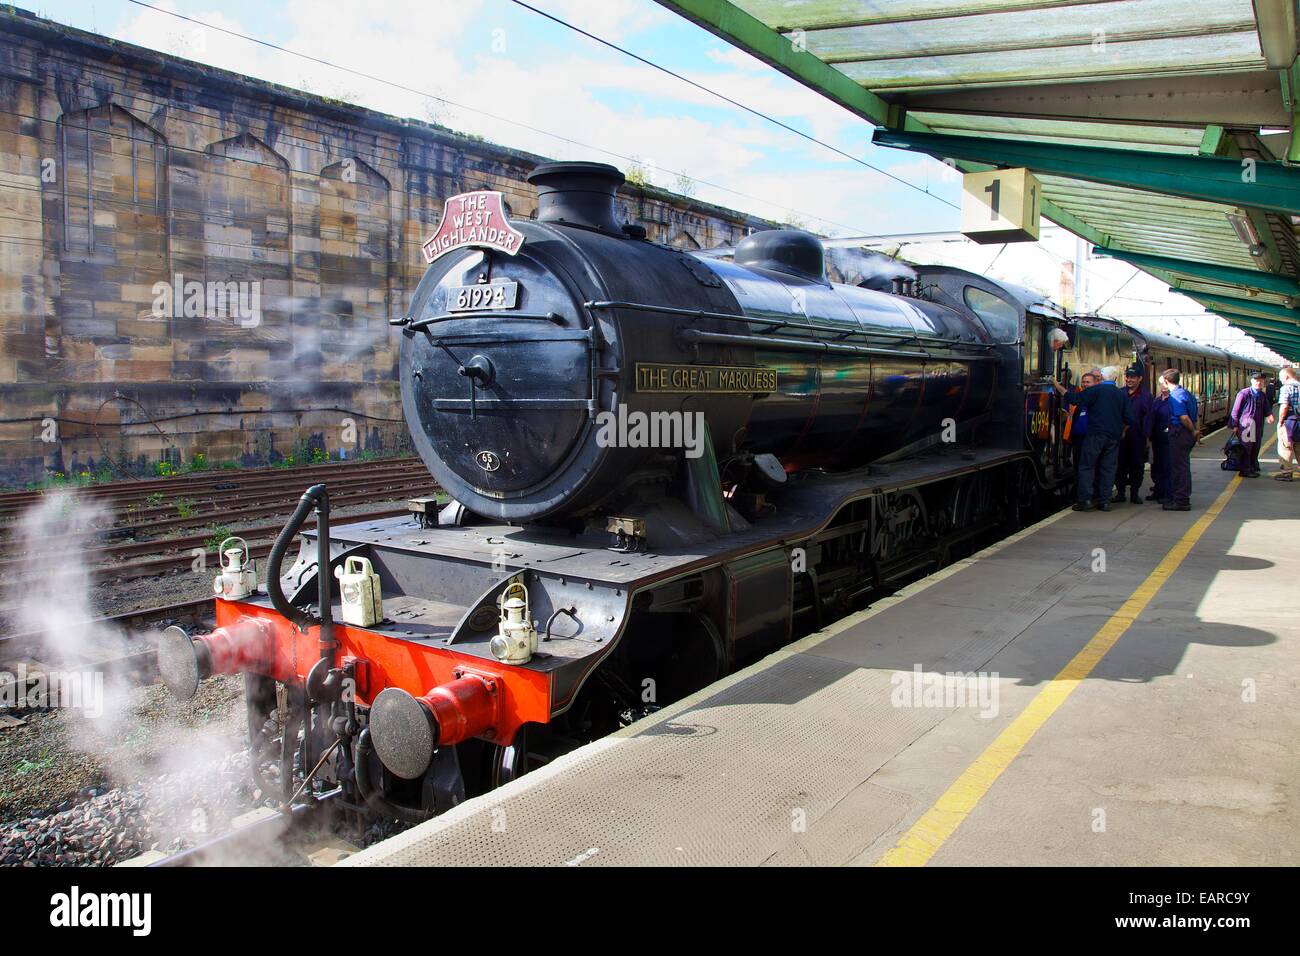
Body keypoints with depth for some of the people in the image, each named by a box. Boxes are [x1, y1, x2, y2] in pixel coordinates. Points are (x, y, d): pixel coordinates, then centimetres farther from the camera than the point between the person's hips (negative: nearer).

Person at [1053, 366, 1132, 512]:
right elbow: (1127, 419, 10)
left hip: (1095, 435, -5)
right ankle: (1104, 501, 9)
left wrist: (1058, 386, -3)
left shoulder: (1096, 390, -7)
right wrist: (1121, 432, 27)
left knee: (1087, 466, 0)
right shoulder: (1122, 395, 9)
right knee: (1108, 468, 8)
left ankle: (1085, 500, -8)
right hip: (1114, 437, 5)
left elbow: (1074, 398, -13)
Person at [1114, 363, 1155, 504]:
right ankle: (1120, 491, 12)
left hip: (1137, 437, -1)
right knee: (1120, 464, 4)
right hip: (1120, 435, 1)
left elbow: (1149, 417, -3)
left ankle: (1135, 492, 14)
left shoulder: (1146, 396, 0)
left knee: (1137, 465, 5)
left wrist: (1147, 437, -8)